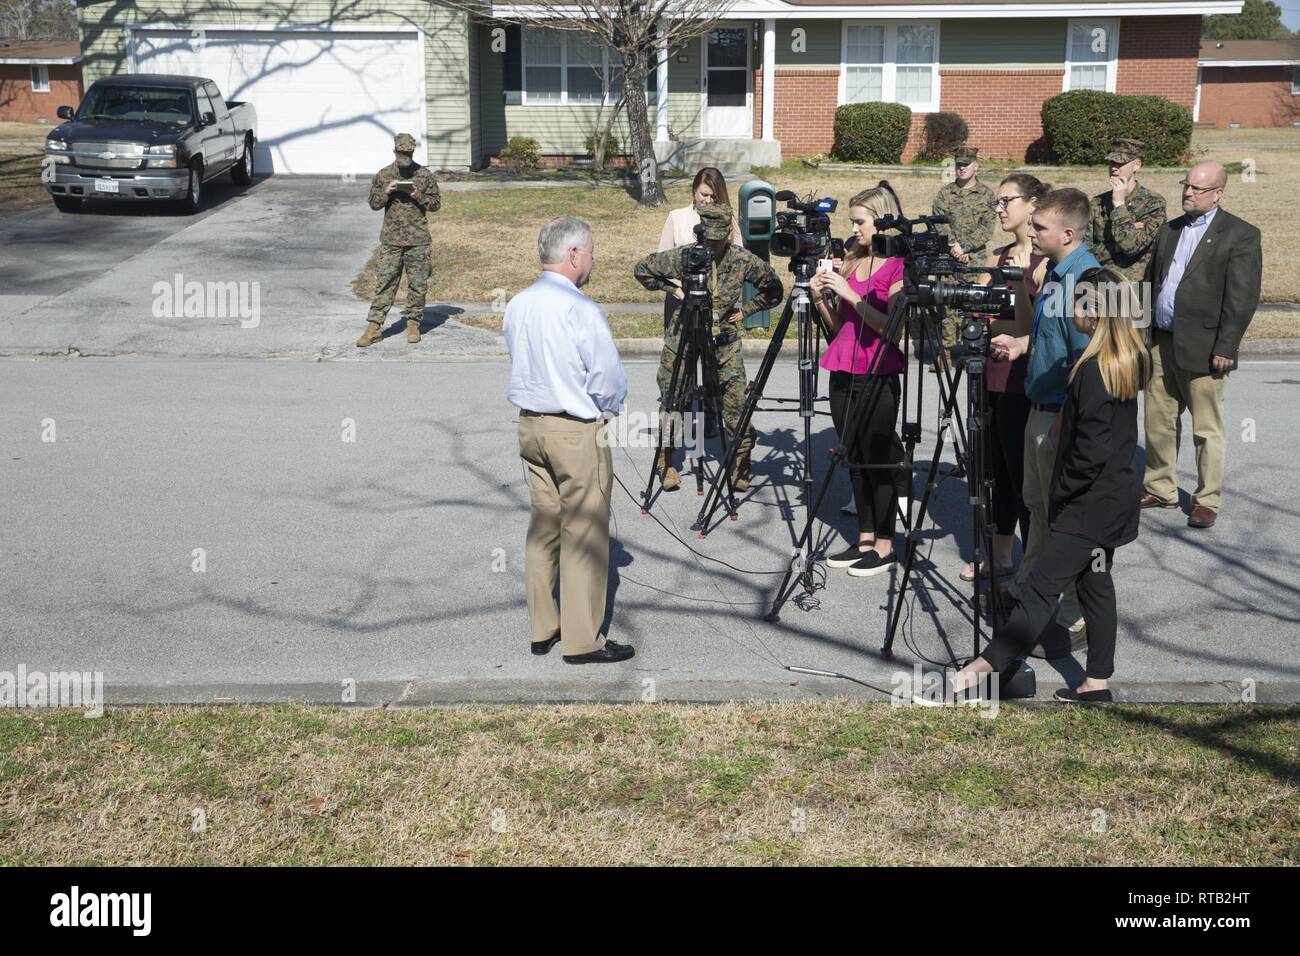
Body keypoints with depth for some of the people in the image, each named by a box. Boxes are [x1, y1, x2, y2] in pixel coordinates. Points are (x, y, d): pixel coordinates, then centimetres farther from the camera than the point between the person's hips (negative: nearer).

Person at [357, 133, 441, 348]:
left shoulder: (425, 175, 2)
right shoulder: (383, 175, 5)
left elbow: (436, 203, 4)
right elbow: (373, 203, 9)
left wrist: (418, 196, -14)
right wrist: (386, 192, -11)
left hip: (418, 240, 0)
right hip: (391, 239, 0)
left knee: (418, 284, 4)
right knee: (384, 283, -1)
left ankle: (413, 324, 18)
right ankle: (374, 327, 0)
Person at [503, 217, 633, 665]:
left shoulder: (516, 305, 4)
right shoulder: (582, 311, -19)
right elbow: (610, 383, -16)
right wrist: (607, 408, 4)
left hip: (529, 423, 8)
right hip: (577, 432, -7)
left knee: (543, 526, 15)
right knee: (584, 535, 1)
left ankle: (542, 628, 23)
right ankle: (582, 640, 7)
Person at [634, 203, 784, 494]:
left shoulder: (743, 260, -7)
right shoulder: (683, 256, -8)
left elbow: (774, 291, 7)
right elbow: (642, 269, 7)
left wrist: (745, 309, 1)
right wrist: (672, 287, 0)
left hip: (725, 341, 0)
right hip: (683, 337, 0)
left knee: (737, 404, -6)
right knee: (671, 401, 2)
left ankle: (740, 467, 8)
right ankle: (667, 464, 17)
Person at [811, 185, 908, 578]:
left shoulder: (898, 266, -7)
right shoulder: (851, 261, 13)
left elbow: (892, 326, -16)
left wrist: (851, 295, -18)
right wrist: (820, 297, 0)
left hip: (878, 375, -7)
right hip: (844, 372, 7)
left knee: (877, 458, -2)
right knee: (854, 459, 11)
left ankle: (884, 545, 8)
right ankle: (865, 539, 19)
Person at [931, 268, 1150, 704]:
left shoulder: (1093, 369, -21)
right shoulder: (1132, 358, 6)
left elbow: (1091, 451, -22)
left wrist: (1060, 493, -10)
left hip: (1089, 502, -9)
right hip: (1116, 496, 9)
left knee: (1041, 588, -9)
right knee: (1095, 582, 14)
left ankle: (982, 668, -7)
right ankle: (1097, 681, 20)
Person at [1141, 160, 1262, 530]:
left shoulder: (1241, 235, -6)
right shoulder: (1169, 230, 14)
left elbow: (1242, 298, -11)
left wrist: (1226, 347, -16)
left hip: (1202, 347, -6)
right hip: (1161, 343, 6)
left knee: (1206, 430, 3)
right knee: (1158, 421, 13)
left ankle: (1207, 501, 14)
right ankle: (1160, 489, 27)